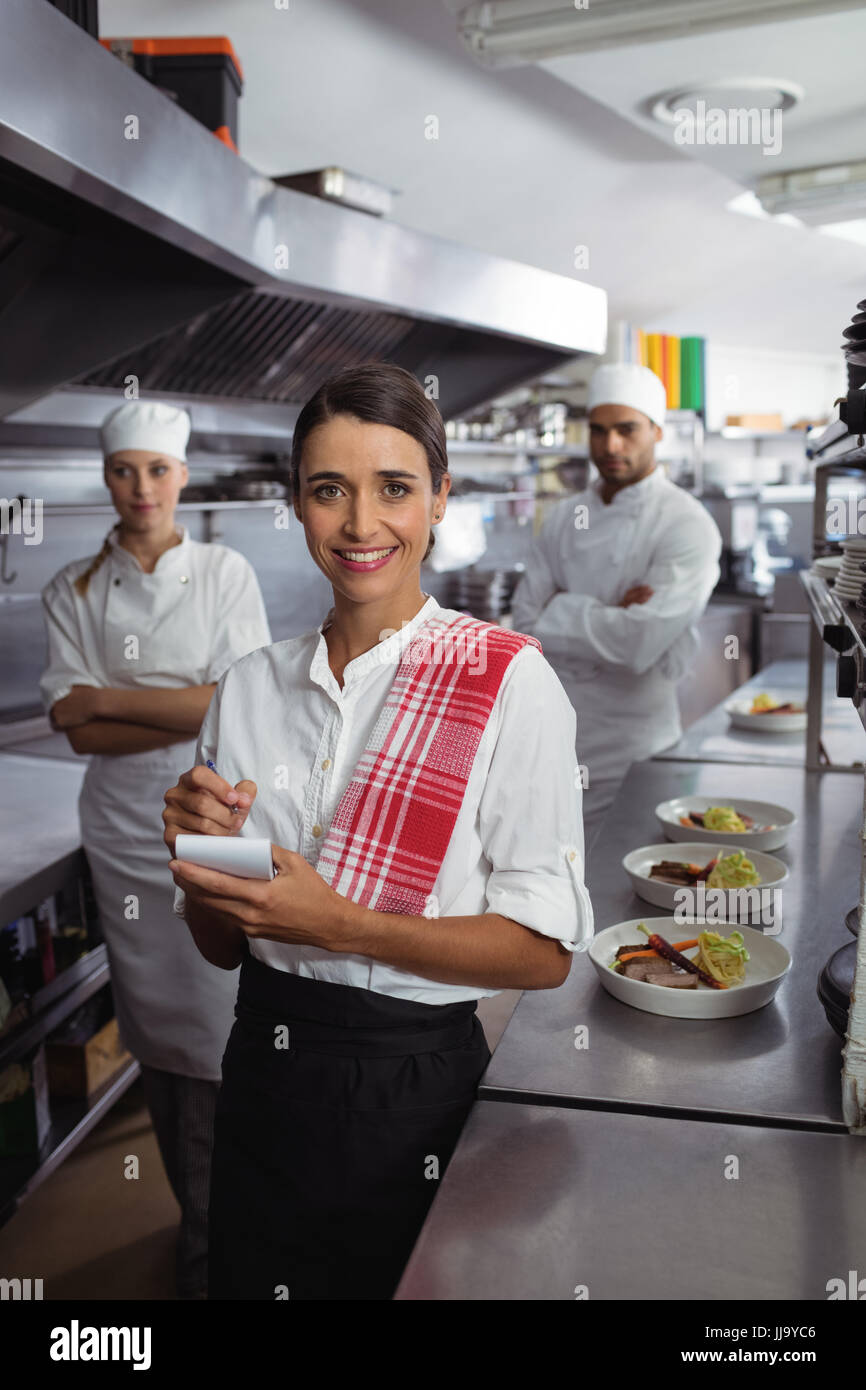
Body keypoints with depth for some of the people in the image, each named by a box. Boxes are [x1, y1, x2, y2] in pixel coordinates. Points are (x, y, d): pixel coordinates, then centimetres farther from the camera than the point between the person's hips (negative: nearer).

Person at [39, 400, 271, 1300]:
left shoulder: (225, 574, -2)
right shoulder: (72, 591, 4)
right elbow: (79, 731, -4)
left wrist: (107, 696, -9)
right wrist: (191, 711, -14)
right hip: (124, 828, 3)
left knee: (215, 1031, -2)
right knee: (154, 1031, 11)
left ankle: (210, 1243, 17)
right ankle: (202, 1219, 29)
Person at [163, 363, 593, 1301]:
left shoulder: (510, 681, -12)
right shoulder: (250, 686, 2)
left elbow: (543, 951, -14)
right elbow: (221, 945, 8)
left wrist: (336, 923, -22)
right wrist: (199, 856, -13)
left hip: (416, 1089, -4)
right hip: (265, 1074, 4)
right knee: (252, 1277, 21)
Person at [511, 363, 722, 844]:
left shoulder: (687, 526, -11)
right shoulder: (566, 517, 8)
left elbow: (640, 643, -22)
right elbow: (525, 616, -1)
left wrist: (562, 612, -9)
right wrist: (605, 615, -13)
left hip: (627, 750, -5)